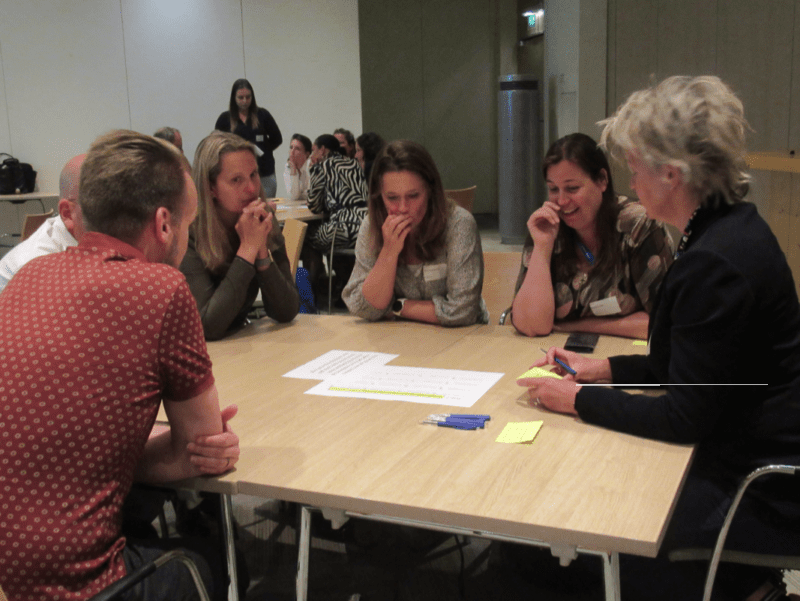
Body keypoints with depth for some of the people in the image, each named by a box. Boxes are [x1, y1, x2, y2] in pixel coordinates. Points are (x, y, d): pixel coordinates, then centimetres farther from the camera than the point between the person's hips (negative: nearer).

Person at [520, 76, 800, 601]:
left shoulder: (716, 262, -28)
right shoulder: (733, 228, 4)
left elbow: (683, 418, -22)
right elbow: (685, 363, 13)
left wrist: (579, 400, -12)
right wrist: (603, 369, 6)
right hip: (752, 455, 9)